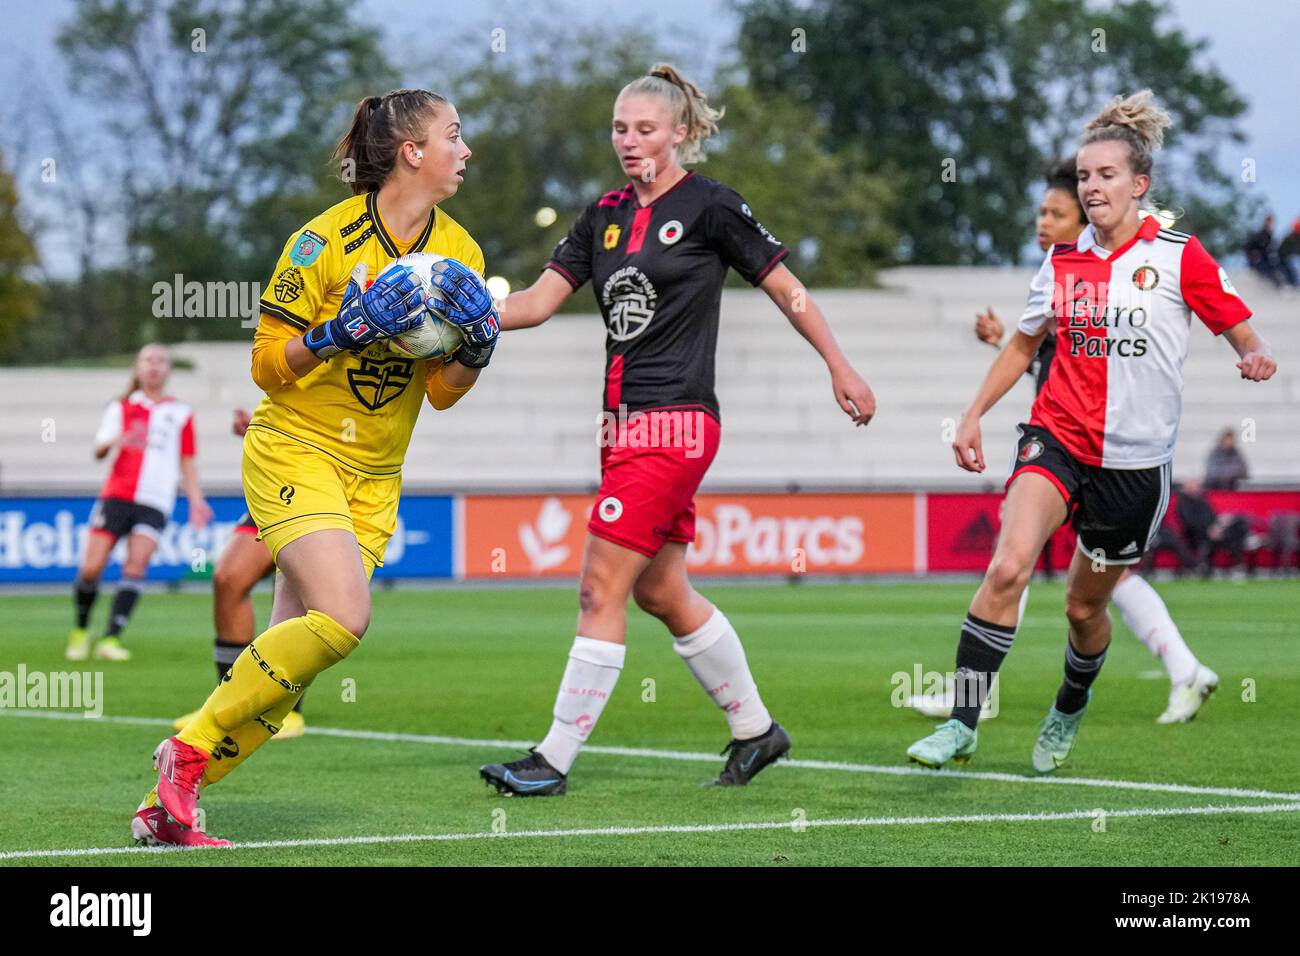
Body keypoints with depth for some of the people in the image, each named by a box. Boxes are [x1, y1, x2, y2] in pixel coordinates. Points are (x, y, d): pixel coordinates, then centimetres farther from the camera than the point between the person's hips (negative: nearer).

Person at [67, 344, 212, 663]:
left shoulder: (180, 413, 15)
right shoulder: (121, 408, 12)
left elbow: (187, 463, 17)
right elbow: (99, 450, 0)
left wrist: (196, 500, 3)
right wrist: (114, 442, -24)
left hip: (154, 504, 0)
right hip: (117, 496, 0)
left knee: (136, 566, -18)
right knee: (91, 568, -9)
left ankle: (111, 639, -19)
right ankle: (81, 630, 13)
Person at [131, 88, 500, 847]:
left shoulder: (458, 254, 5)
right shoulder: (327, 241, -12)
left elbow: (443, 393, 9)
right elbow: (269, 366, -8)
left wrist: (477, 348, -11)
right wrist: (344, 330, -24)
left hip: (373, 478, 6)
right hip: (295, 452, -6)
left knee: (290, 664, -2)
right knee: (343, 618, -26)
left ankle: (167, 804, 8)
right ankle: (190, 746, -11)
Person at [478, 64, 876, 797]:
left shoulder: (709, 205, -6)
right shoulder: (606, 216, 12)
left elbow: (786, 288, 1)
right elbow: (539, 301, 7)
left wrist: (841, 368, 3)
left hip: (674, 423, -8)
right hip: (625, 424, 8)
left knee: (602, 590, -9)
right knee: (661, 592, 14)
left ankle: (555, 761, -6)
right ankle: (756, 728, 29)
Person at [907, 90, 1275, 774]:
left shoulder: (1179, 257, -4)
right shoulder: (1062, 263, 6)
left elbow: (1242, 333, -1)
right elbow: (1023, 343, 21)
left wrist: (1256, 357, -24)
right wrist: (973, 415, 16)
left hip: (1136, 460, -1)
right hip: (1056, 436, 2)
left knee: (1086, 605, 11)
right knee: (1008, 566, -23)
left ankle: (1069, 711, 43)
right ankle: (961, 724, -20)